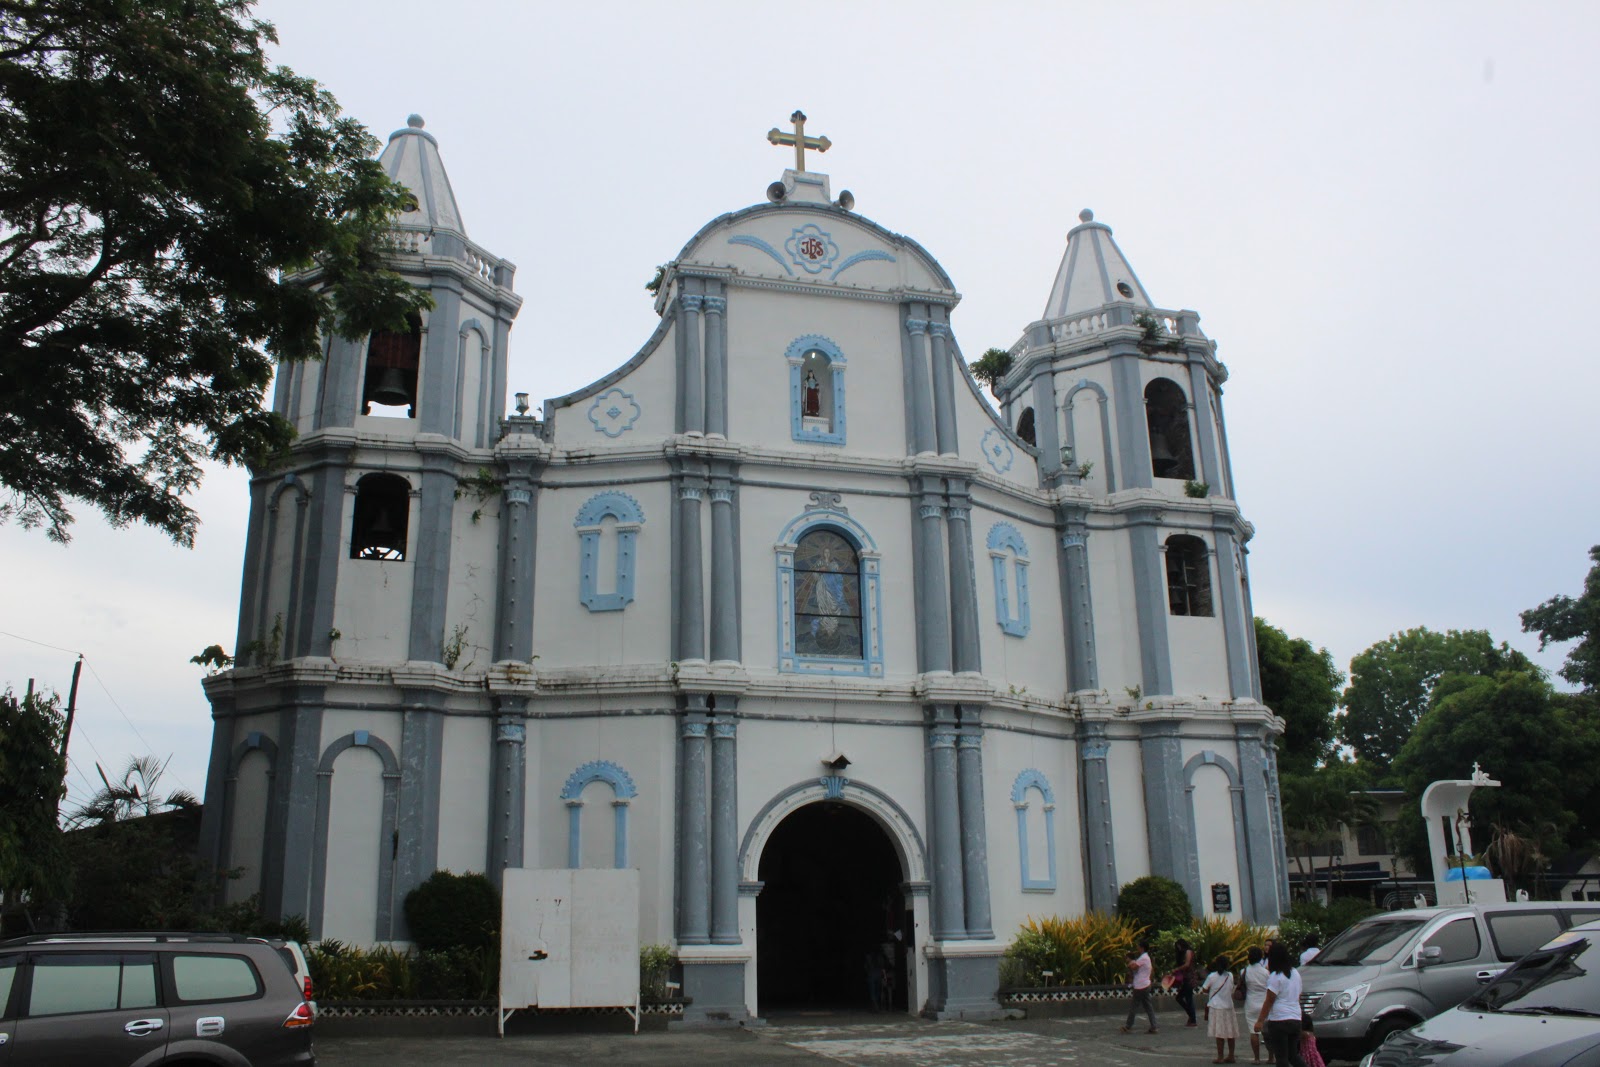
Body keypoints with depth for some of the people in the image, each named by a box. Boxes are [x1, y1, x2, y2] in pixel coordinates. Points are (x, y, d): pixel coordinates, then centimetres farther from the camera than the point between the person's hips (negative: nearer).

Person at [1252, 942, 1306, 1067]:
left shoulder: (1275, 976, -11)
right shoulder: (1295, 973, 11)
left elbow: (1269, 1001, -12)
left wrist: (1260, 1021, -9)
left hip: (1279, 1020, -7)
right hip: (1296, 1019, 7)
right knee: (1293, 1055, 14)